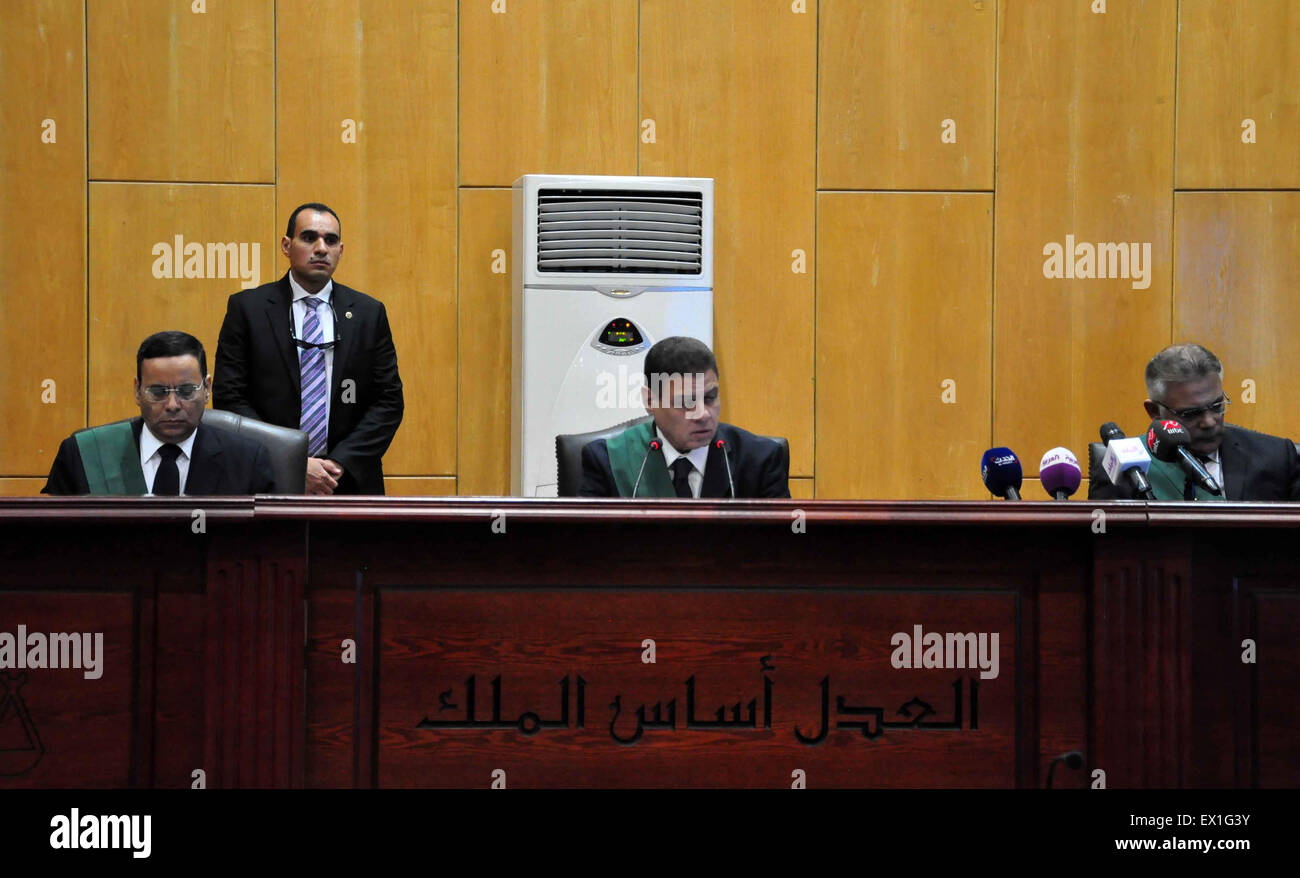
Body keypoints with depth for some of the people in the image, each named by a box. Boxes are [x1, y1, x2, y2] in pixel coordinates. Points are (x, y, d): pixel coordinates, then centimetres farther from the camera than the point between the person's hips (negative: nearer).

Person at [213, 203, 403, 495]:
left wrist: (340, 463, -9)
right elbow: (229, 399, -4)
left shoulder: (369, 313, 7)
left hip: (350, 481, 2)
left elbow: (389, 401, 4)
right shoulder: (247, 308, 2)